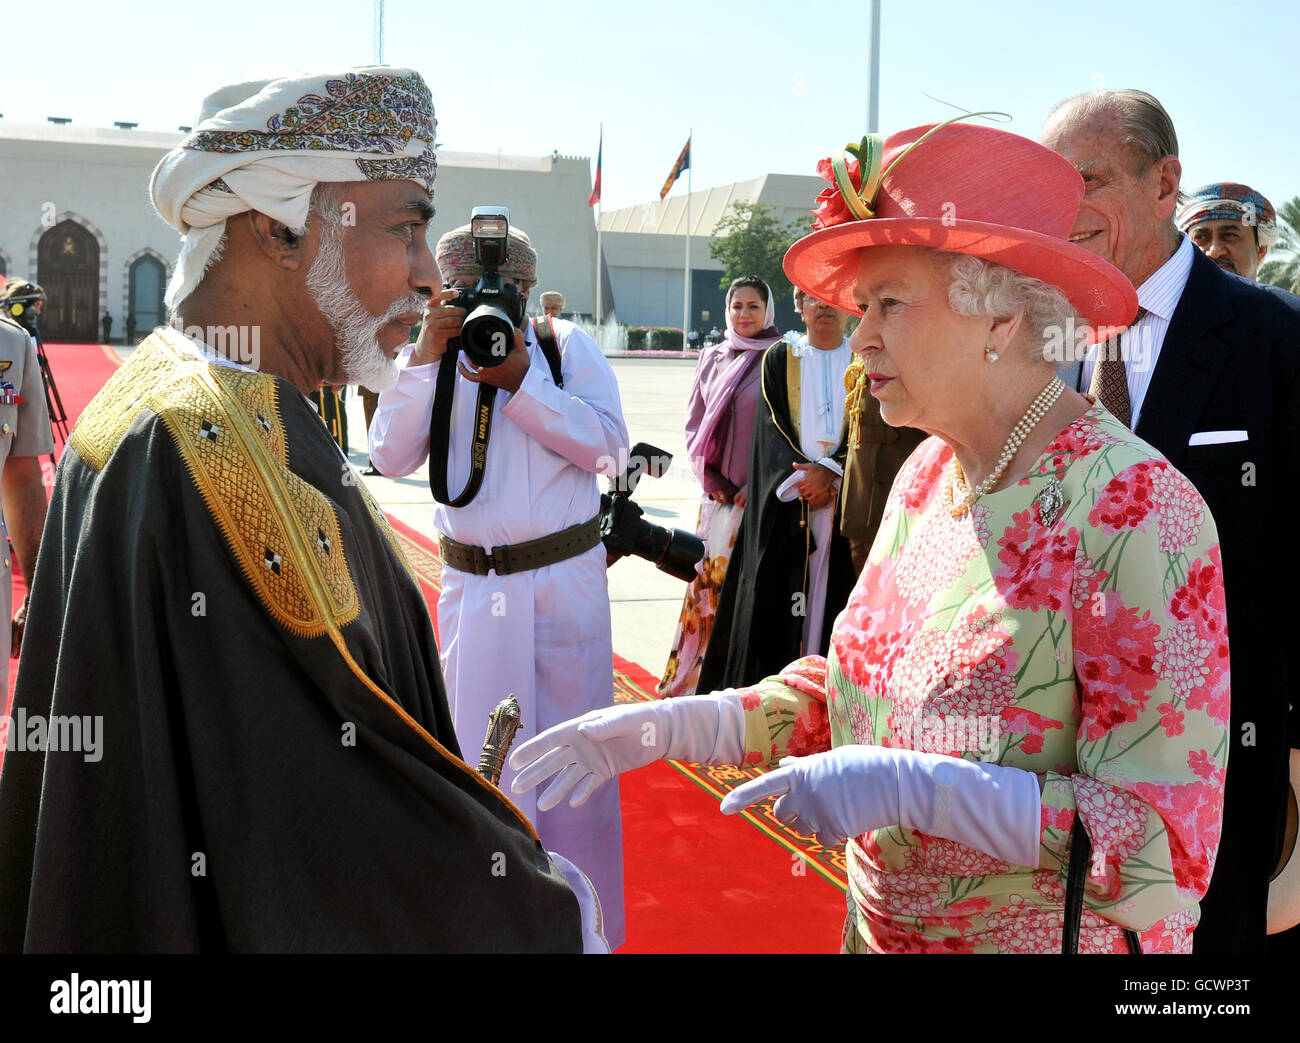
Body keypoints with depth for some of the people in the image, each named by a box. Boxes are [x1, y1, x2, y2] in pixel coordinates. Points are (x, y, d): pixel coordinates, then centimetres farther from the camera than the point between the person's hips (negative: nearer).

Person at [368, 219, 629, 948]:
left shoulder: (568, 346, 2)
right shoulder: (436, 356, 7)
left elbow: (610, 449, -10)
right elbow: (392, 457, -6)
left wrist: (520, 380, -17)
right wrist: (425, 359, -14)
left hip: (566, 579, -2)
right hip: (473, 584, 2)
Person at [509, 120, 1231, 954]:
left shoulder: (1136, 508, -23)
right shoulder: (926, 475, 1)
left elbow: (1169, 841, -25)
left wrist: (915, 788, -30)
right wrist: (669, 727, -4)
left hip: (1049, 935, -6)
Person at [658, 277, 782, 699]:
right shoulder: (711, 357, 12)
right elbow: (694, 422, 14)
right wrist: (711, 479, 3)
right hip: (717, 495, 4)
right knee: (707, 582, 6)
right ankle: (691, 679, 17)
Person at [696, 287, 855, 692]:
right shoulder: (779, 359, 11)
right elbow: (771, 428, 2)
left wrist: (830, 471, -14)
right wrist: (798, 480, -12)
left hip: (846, 502, 0)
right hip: (785, 504, 1)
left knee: (837, 590, -4)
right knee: (779, 591, -2)